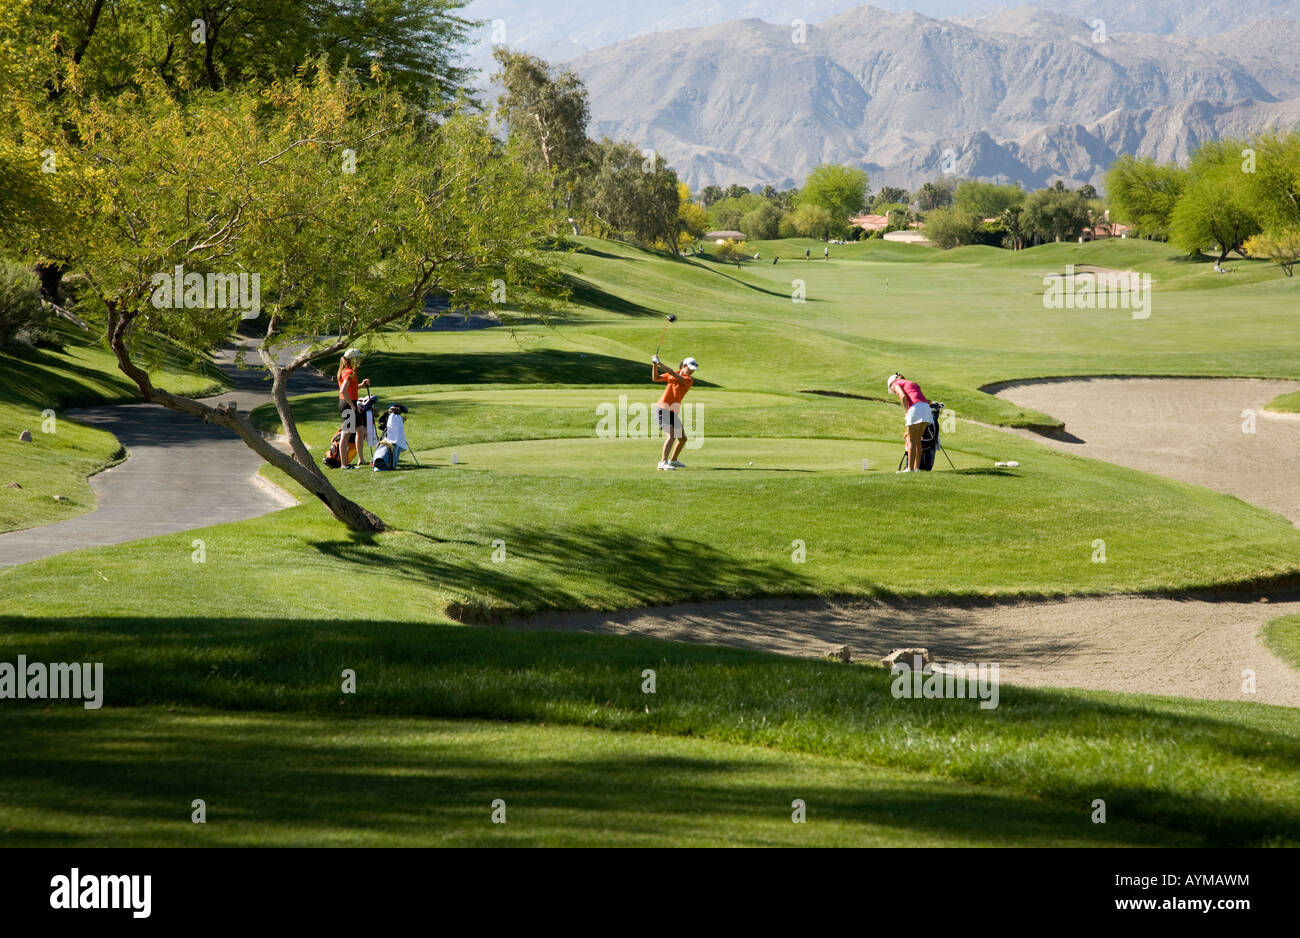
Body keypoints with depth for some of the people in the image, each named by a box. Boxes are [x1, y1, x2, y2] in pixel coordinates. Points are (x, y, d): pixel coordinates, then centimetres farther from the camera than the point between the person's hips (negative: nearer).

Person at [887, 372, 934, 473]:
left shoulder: (897, 384, 14)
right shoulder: (913, 384, 34)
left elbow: (903, 397, -9)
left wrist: (907, 413, -2)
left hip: (916, 408, -7)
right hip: (926, 408, 7)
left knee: (911, 440, -3)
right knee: (917, 439, 14)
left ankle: (910, 468, -6)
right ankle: (917, 467, 13)